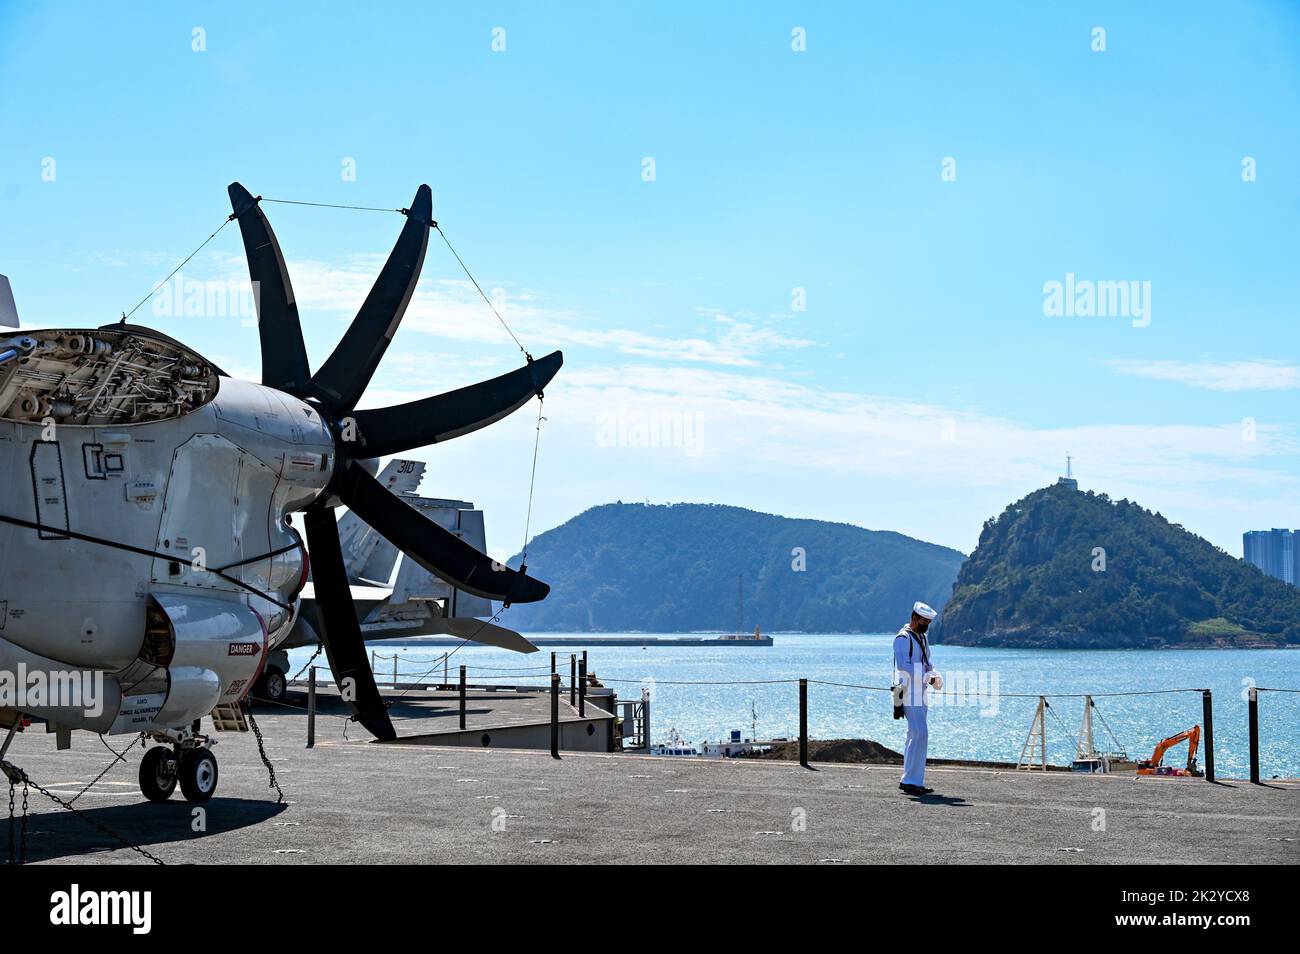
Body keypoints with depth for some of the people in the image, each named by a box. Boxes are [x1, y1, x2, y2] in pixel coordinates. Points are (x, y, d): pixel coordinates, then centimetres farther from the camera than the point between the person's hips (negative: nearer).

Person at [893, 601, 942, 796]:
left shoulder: (921, 637, 20)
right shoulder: (903, 637, -11)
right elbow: (902, 665, -21)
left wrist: (934, 675, 2)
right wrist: (926, 677, -22)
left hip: (920, 694, 10)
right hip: (909, 694, -10)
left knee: (915, 736, 10)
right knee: (920, 734, -15)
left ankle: (910, 781, 13)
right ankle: (911, 780, -13)